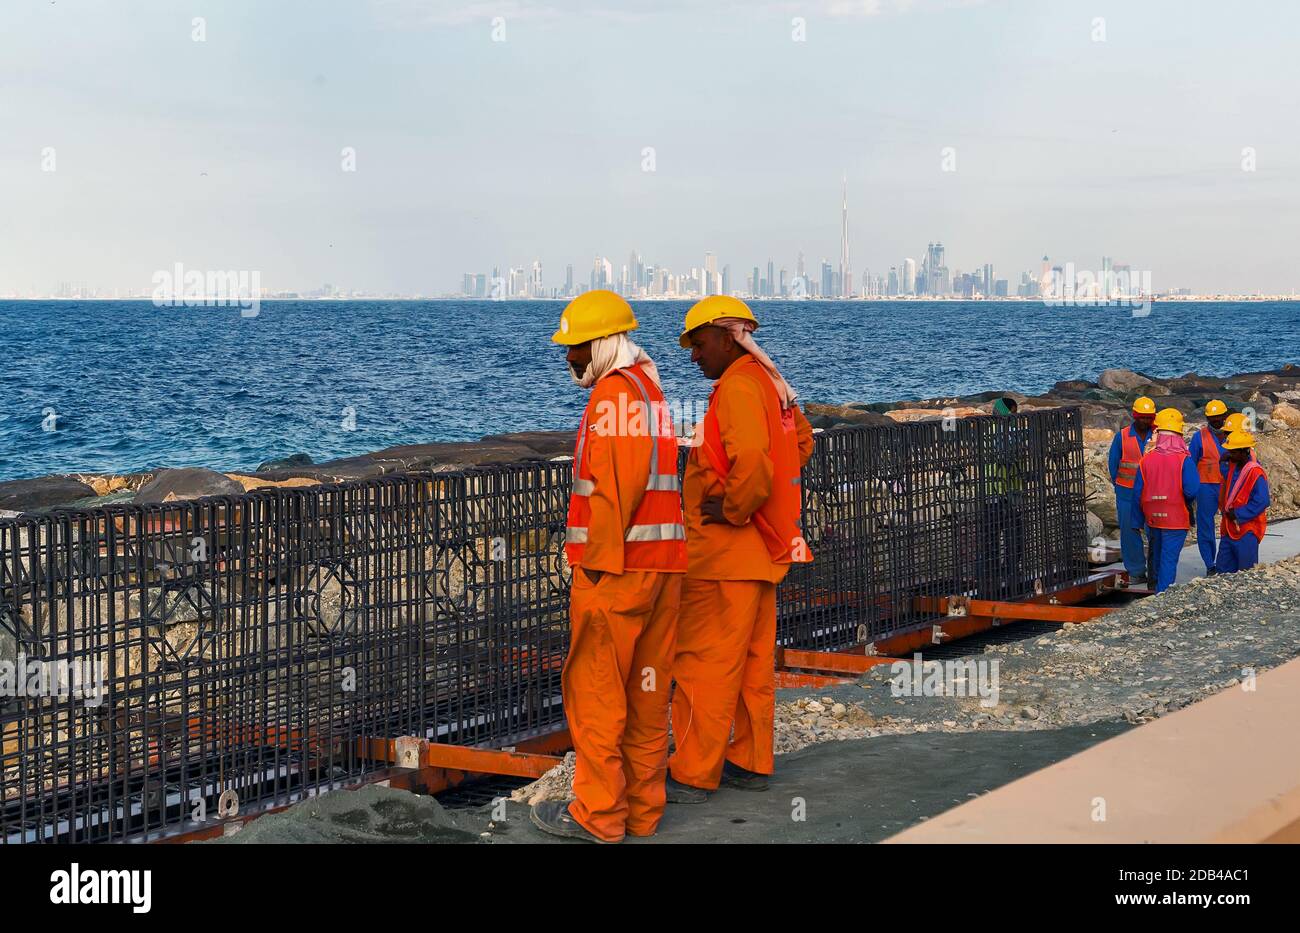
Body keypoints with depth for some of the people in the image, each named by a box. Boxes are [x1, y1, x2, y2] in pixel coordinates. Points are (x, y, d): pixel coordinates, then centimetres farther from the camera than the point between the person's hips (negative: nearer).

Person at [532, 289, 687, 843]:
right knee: (648, 690, 12)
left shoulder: (614, 393, -12)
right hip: (662, 563, 10)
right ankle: (643, 810, 18)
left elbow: (616, 486, -19)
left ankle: (598, 815, 2)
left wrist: (598, 559, -16)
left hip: (614, 568, -9)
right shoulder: (649, 388, 18)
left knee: (595, 692, -2)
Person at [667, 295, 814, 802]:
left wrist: (732, 510, -16)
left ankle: (693, 774, 0)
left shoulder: (738, 387, -18)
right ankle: (751, 762, 21)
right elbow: (802, 441, 28)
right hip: (762, 549, 10)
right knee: (754, 660, 14)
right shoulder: (771, 383, 13)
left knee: (704, 663, -4)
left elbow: (751, 464, -31)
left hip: (727, 549, -10)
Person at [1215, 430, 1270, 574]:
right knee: (1223, 569, 12)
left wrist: (1238, 514, -18)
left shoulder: (1256, 474, -18)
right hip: (1229, 529, 8)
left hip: (1247, 531, -8)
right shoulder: (1232, 466, 6)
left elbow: (1261, 503, -22)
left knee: (1247, 572, 0)